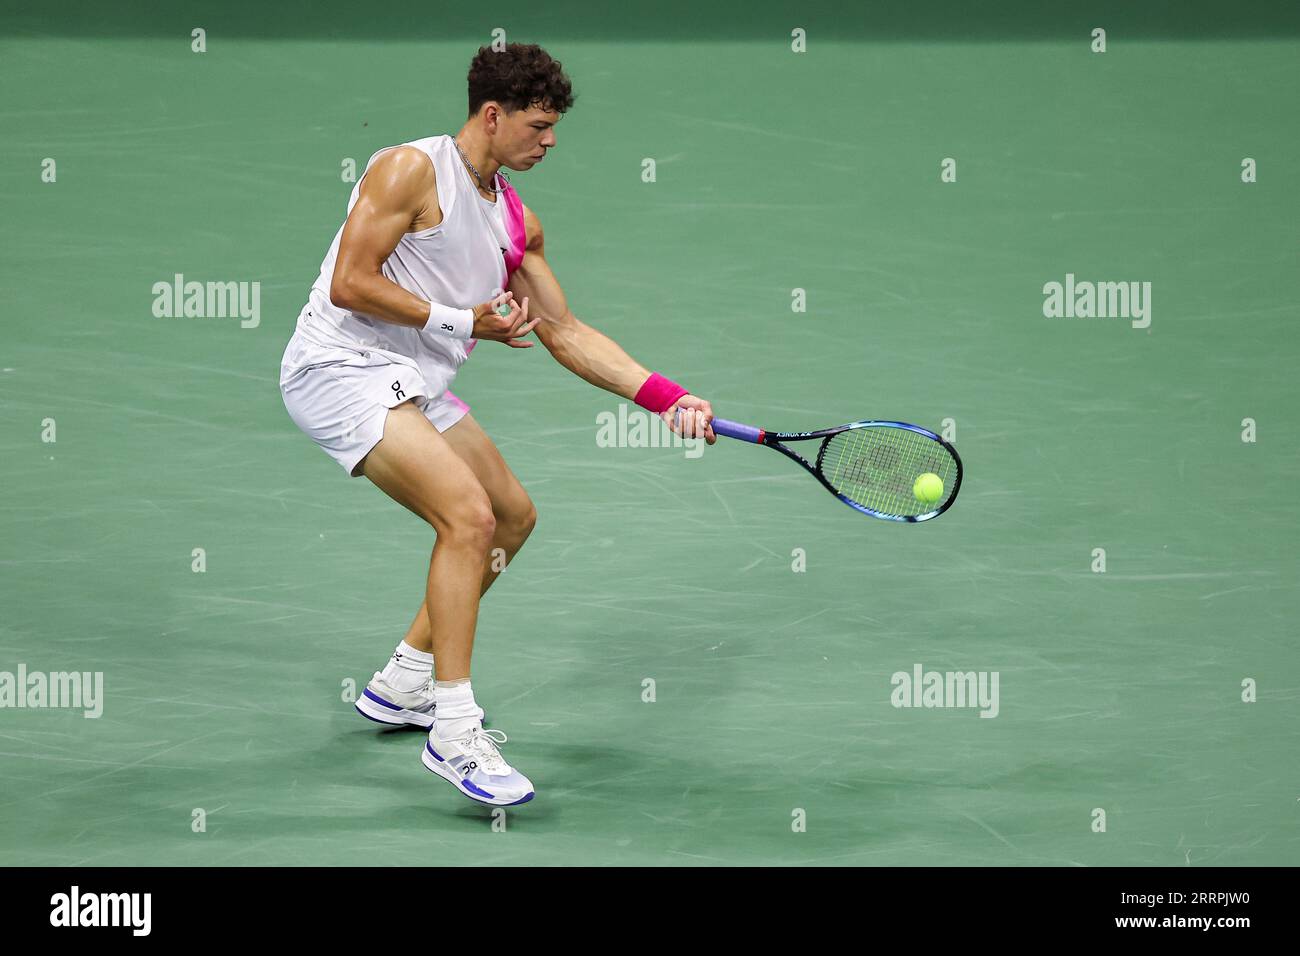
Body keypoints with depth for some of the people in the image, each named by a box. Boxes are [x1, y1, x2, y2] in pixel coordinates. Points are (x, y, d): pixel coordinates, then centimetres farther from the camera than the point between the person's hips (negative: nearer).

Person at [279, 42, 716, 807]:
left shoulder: (519, 222, 11)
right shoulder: (411, 170, -14)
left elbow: (567, 334, 13)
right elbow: (349, 284, -20)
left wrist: (669, 398, 3)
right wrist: (462, 322, -17)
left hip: (416, 384, 10)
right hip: (342, 369, -10)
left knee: (513, 516, 16)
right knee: (469, 515, -23)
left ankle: (402, 686, 27)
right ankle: (454, 735, -19)